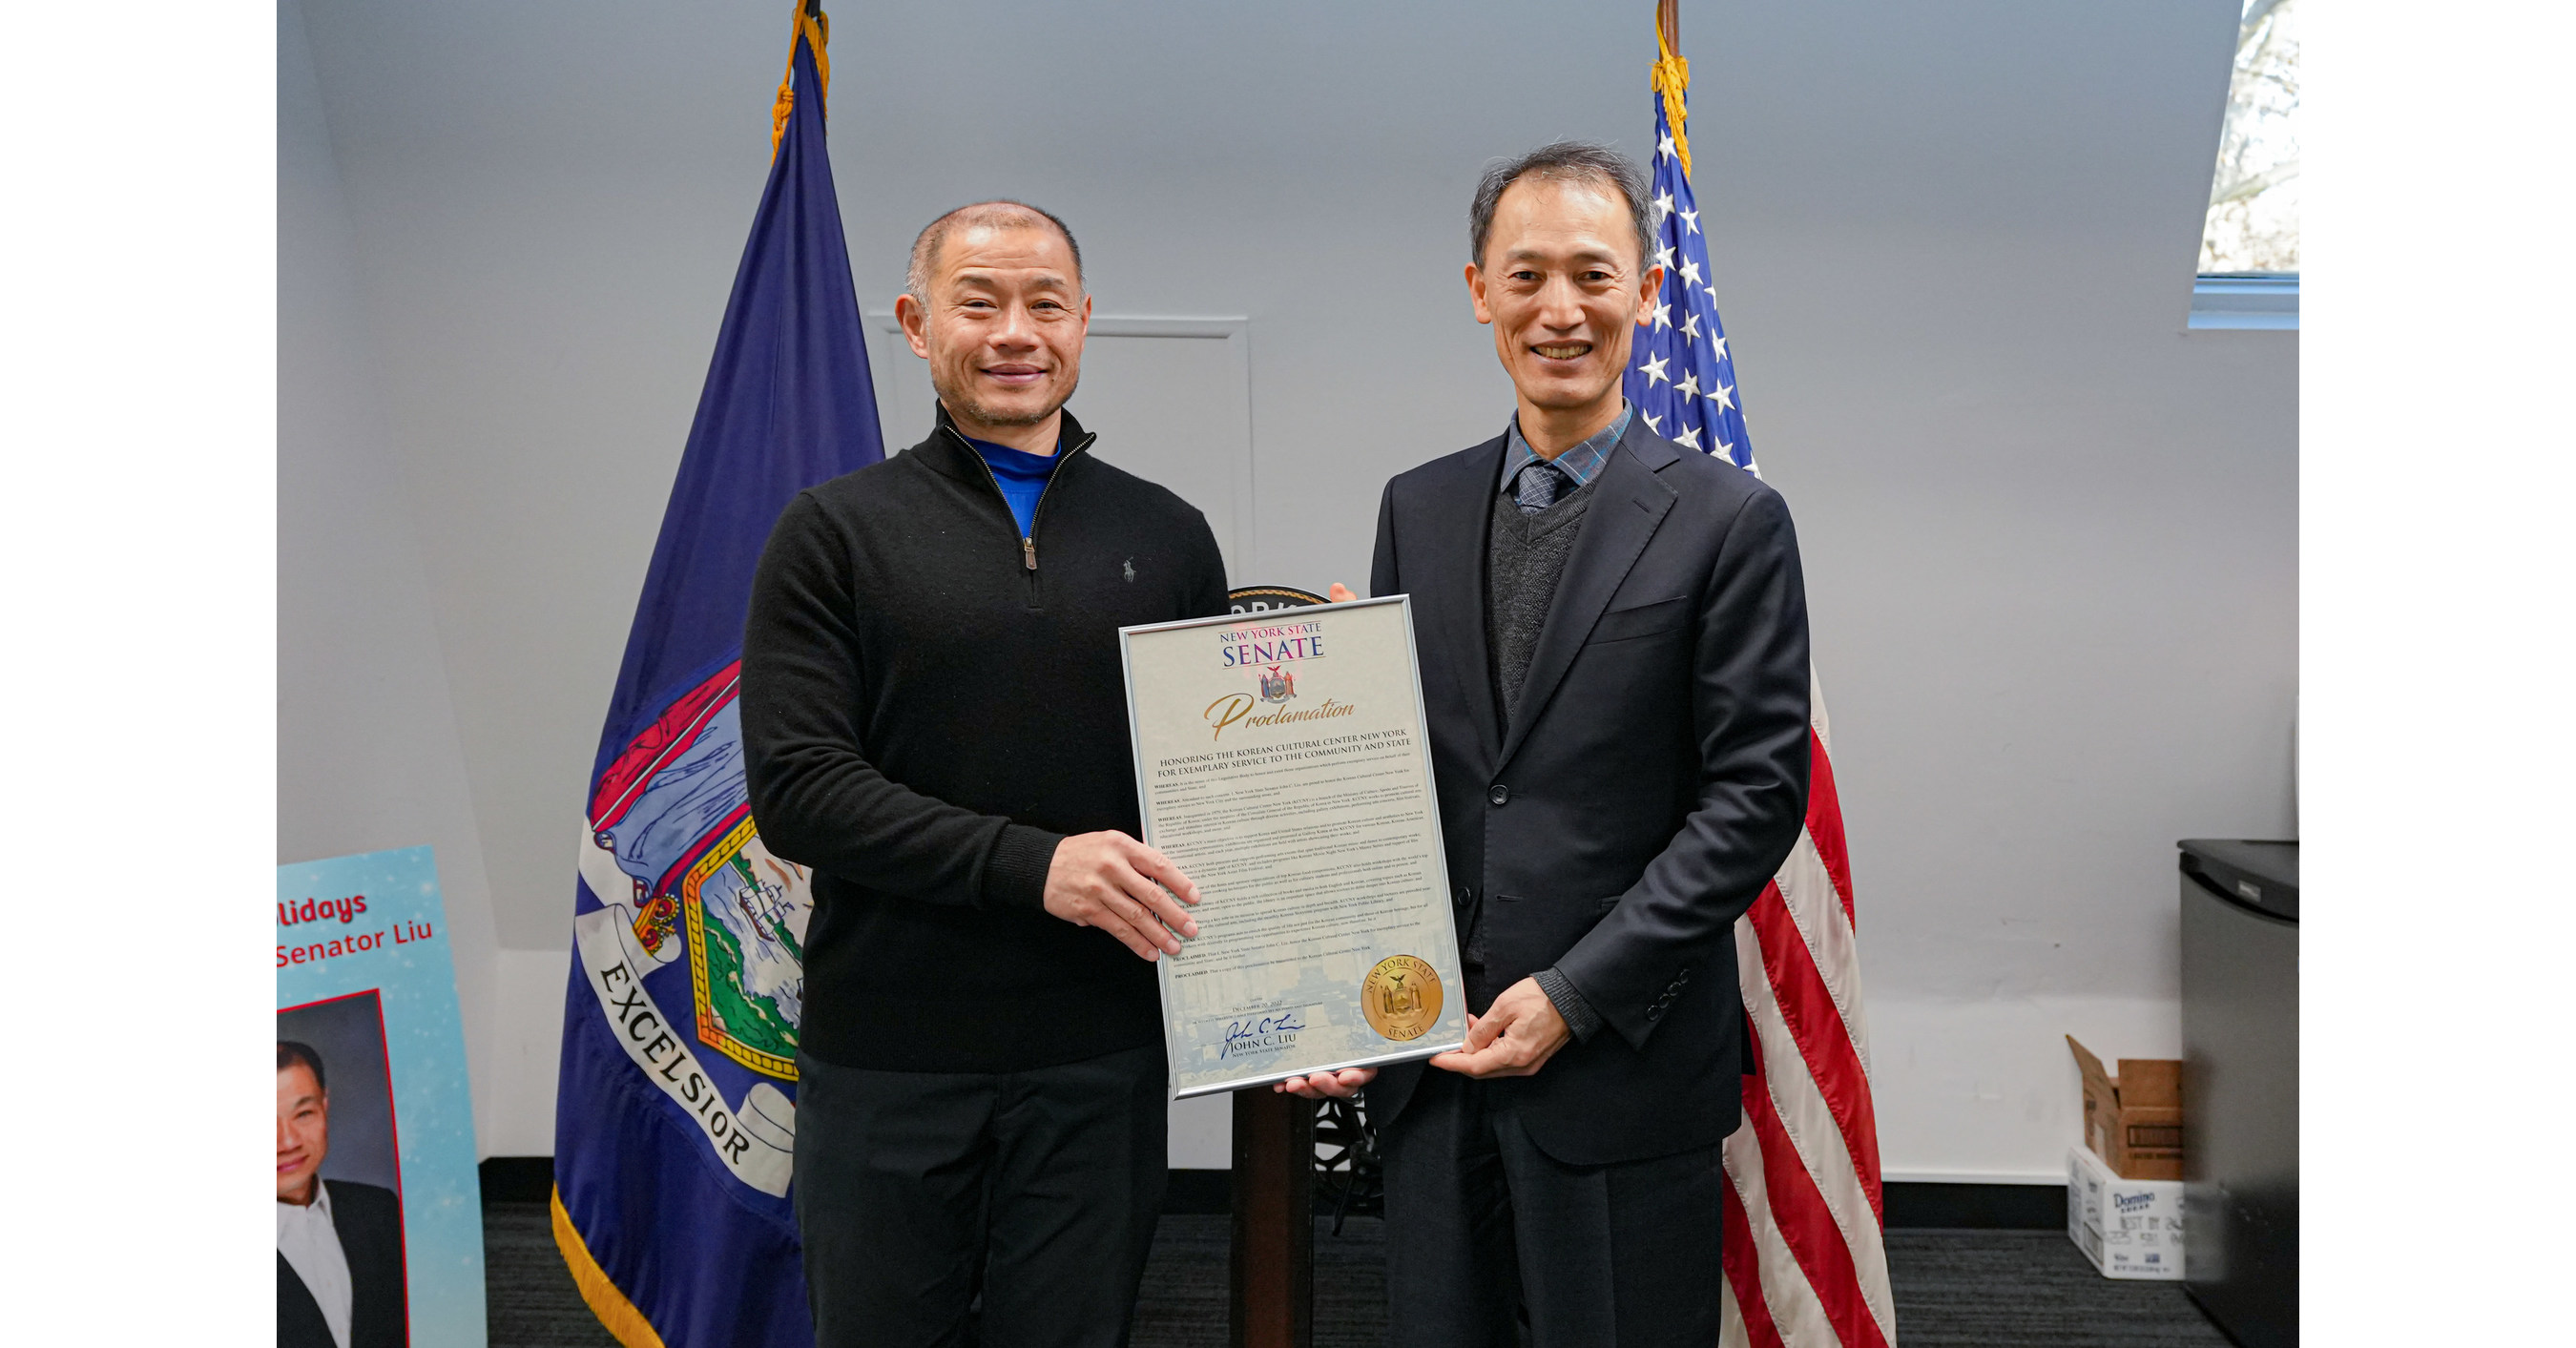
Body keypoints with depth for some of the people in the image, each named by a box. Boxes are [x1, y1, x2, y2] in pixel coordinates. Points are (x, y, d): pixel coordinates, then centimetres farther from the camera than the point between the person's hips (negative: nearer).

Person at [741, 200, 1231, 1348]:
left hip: (1102, 1058, 2)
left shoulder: (1168, 537, 8)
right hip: (887, 1065, -1)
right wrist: (1031, 862, -20)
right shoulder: (837, 533, 0)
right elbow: (795, 789, -9)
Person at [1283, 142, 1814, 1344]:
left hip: (1623, 1060, -3)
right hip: (1427, 1055, 4)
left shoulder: (1726, 521, -5)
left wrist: (1575, 994, -14)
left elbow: (1755, 794, -9)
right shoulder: (1417, 509, 8)